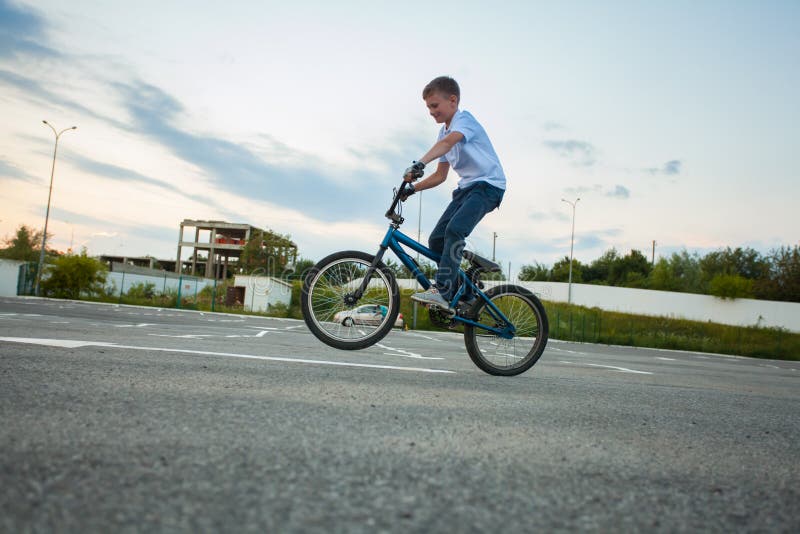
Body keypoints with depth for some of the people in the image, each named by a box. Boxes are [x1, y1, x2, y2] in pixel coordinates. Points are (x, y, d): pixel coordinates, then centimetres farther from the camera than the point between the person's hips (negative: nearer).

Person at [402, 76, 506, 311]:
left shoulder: (464, 119, -10)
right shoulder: (444, 132, 15)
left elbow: (449, 142, -33)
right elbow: (440, 176, 16)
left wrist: (420, 163, -49)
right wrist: (413, 188, 1)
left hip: (488, 184, -9)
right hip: (466, 187, 9)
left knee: (454, 229, -30)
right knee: (436, 240, -2)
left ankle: (442, 291, -32)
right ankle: (462, 295, 9)